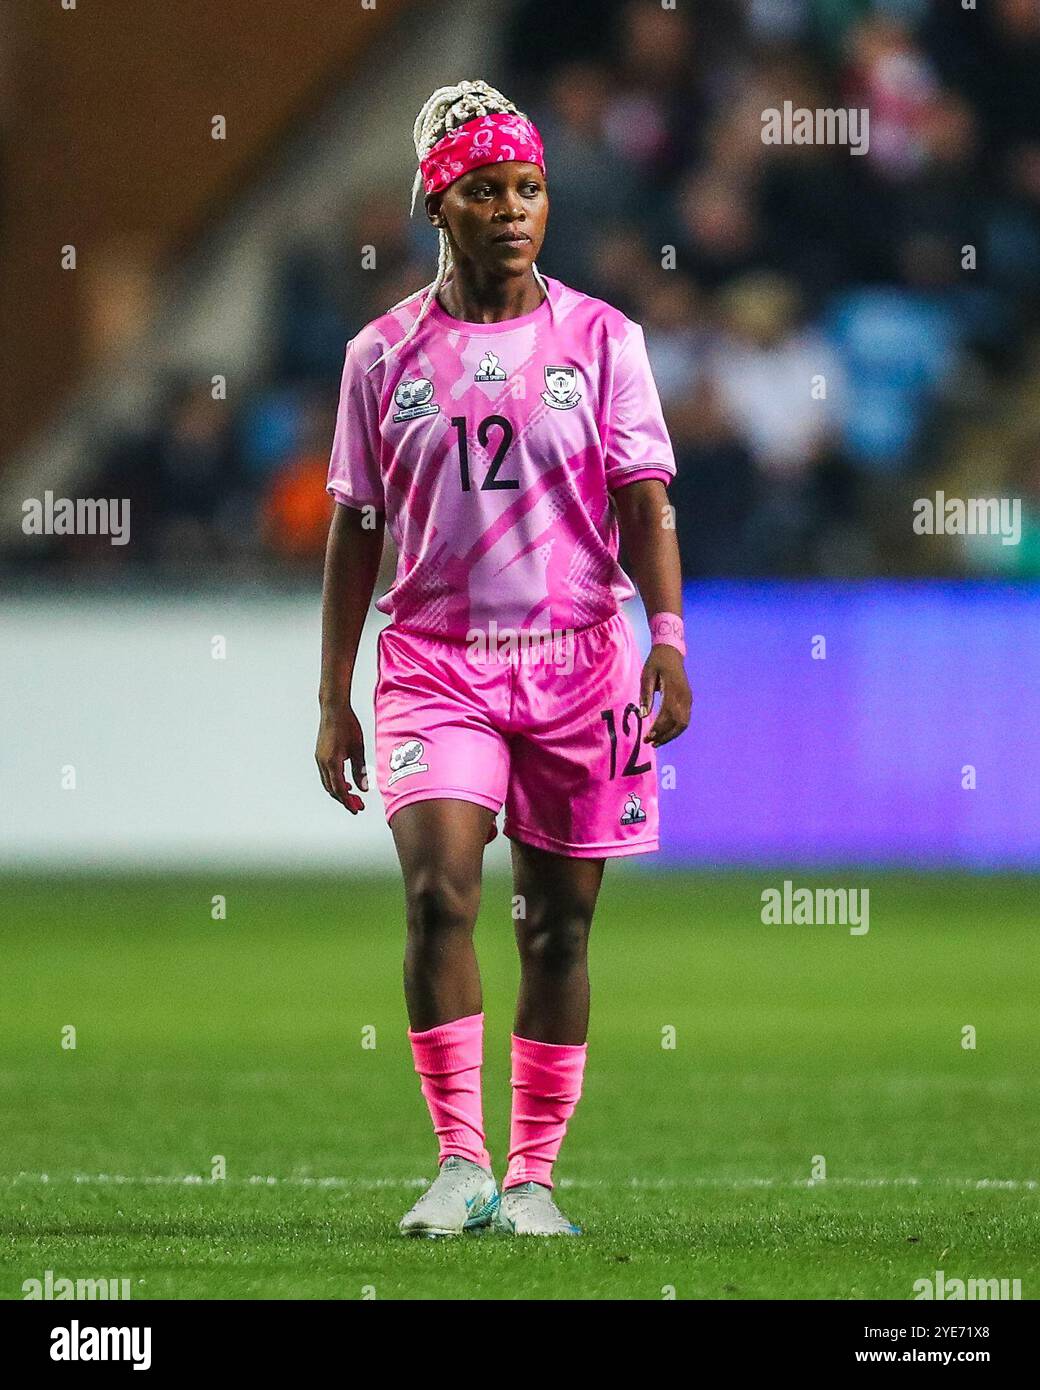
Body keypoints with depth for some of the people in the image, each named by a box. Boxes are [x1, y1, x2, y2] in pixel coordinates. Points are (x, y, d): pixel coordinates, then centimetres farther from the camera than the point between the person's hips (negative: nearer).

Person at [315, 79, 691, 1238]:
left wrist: (668, 636, -15)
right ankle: (459, 1164, -13)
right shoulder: (384, 354, 6)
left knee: (556, 930, 3)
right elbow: (355, 531, 10)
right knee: (439, 891, -18)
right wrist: (332, 701, 7)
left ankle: (532, 1177, 12)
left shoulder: (600, 339, 3)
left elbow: (644, 500, 0)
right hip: (435, 661, 0)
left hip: (576, 662, 0)